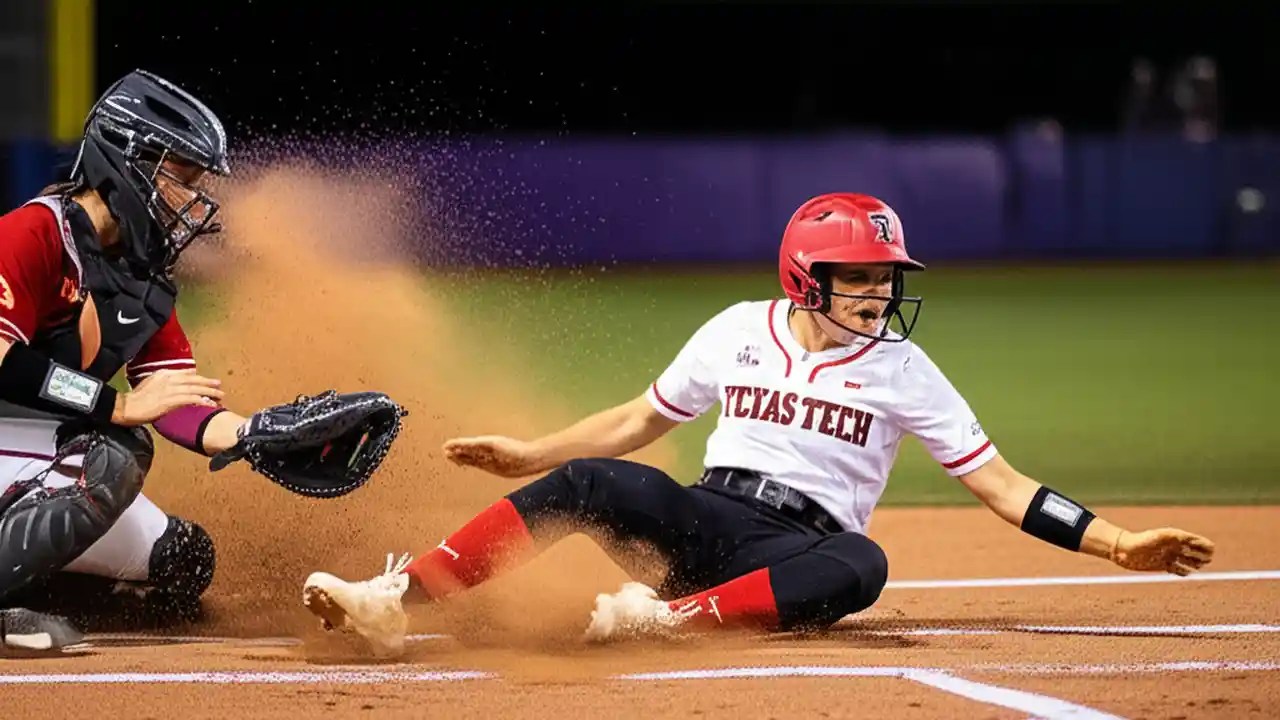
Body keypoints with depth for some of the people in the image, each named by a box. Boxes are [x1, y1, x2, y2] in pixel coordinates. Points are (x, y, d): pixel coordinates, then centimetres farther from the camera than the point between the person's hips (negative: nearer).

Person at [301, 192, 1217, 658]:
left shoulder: (901, 368, 4)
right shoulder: (739, 330, 9)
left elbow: (1000, 483, 2)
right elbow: (639, 422, 20)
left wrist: (1116, 542, -8)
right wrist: (530, 455, 13)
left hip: (796, 560, -1)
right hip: (705, 522, 1)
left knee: (861, 565, -38)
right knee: (589, 481, -28)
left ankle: (672, 617, -48)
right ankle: (395, 595, -38)